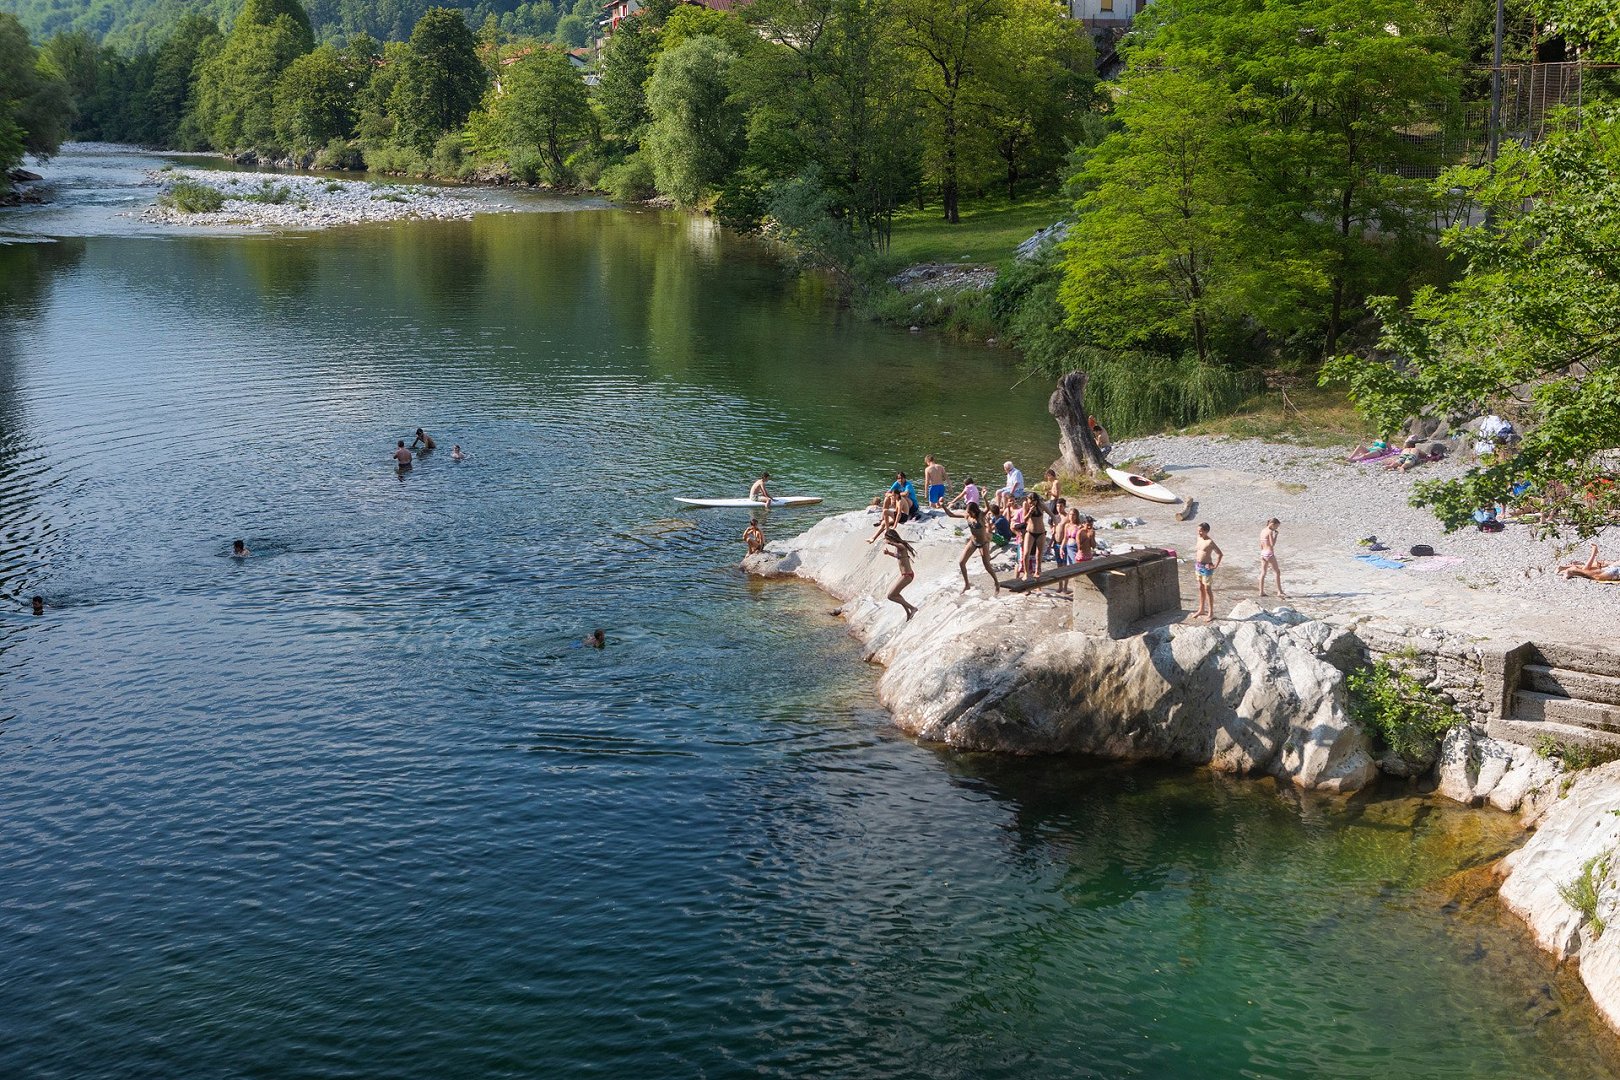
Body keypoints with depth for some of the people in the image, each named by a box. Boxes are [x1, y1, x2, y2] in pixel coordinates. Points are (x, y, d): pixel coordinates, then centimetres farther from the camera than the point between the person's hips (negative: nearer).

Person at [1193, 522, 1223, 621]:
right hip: (1198, 566, 8)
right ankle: (1201, 610, 29)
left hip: (1206, 567, -8)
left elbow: (1220, 554, -20)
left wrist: (1215, 566, -18)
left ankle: (1211, 613, 6)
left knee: (1207, 589, -1)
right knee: (1201, 588, 17)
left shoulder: (1210, 542, -19)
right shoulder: (1199, 538, 5)